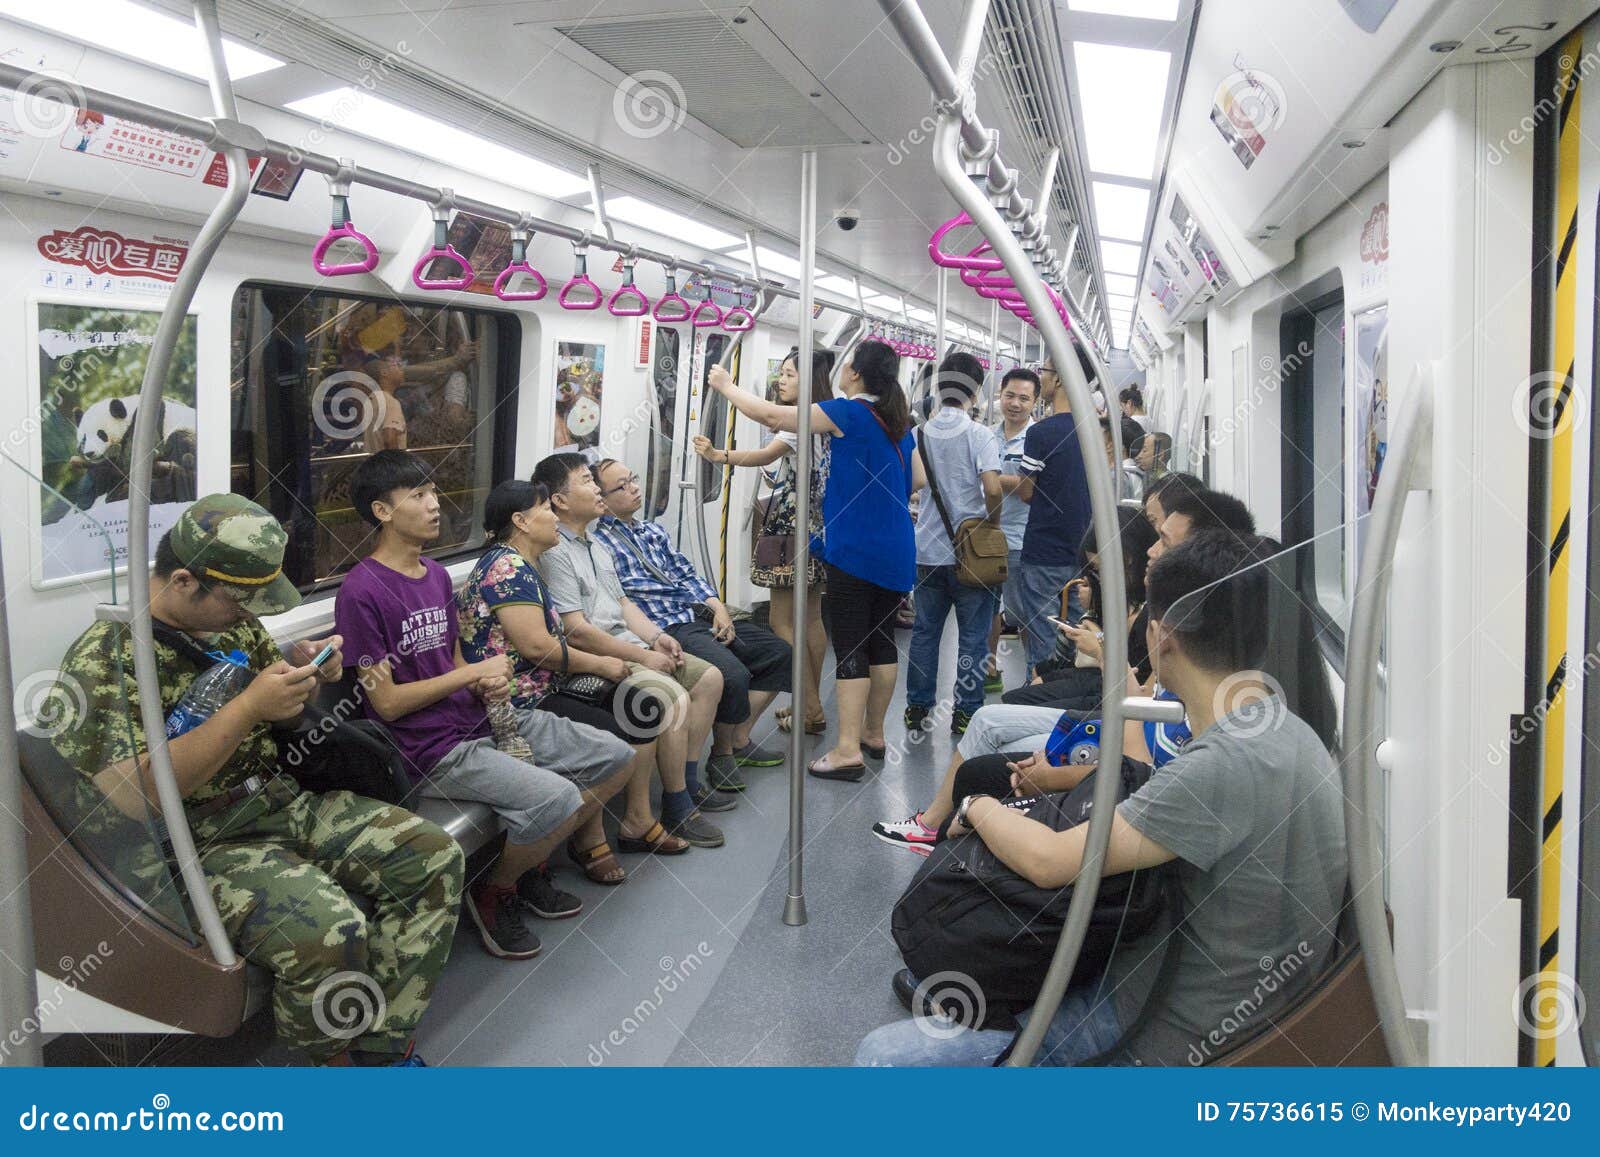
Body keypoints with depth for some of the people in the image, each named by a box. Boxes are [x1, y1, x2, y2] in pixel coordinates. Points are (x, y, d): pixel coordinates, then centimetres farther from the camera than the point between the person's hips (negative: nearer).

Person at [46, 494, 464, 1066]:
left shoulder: (232, 620, 7)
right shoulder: (104, 657, -15)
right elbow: (129, 798, -24)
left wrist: (303, 669, -2)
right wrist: (249, 707, -25)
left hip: (280, 799, 8)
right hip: (199, 842, -8)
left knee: (435, 859, -6)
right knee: (327, 930, -32)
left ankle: (383, 1049, -2)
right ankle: (340, 1061, -1)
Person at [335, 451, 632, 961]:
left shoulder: (436, 575, 13)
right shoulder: (361, 592, -14)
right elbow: (386, 703, -15)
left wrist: (490, 684, -3)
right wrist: (474, 672, -12)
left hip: (481, 719, 9)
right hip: (434, 748, -9)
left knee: (616, 757, 3)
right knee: (556, 799, -28)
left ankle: (531, 861, 18)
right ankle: (495, 891, 1)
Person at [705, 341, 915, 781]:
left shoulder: (849, 413, -11)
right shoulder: (898, 422, 12)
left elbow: (772, 416, -10)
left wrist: (725, 385, 3)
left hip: (855, 551, -8)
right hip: (896, 551, 8)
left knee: (850, 646, -6)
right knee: (881, 639, 14)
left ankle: (848, 749, -7)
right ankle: (873, 733, 26)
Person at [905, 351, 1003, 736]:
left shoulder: (919, 433, 3)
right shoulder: (979, 435, -10)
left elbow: (913, 481, 1)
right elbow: (992, 489, -19)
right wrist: (992, 524, -3)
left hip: (928, 549, 4)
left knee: (924, 630, 12)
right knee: (973, 635, 6)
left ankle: (917, 706, 17)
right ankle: (965, 711, 9)